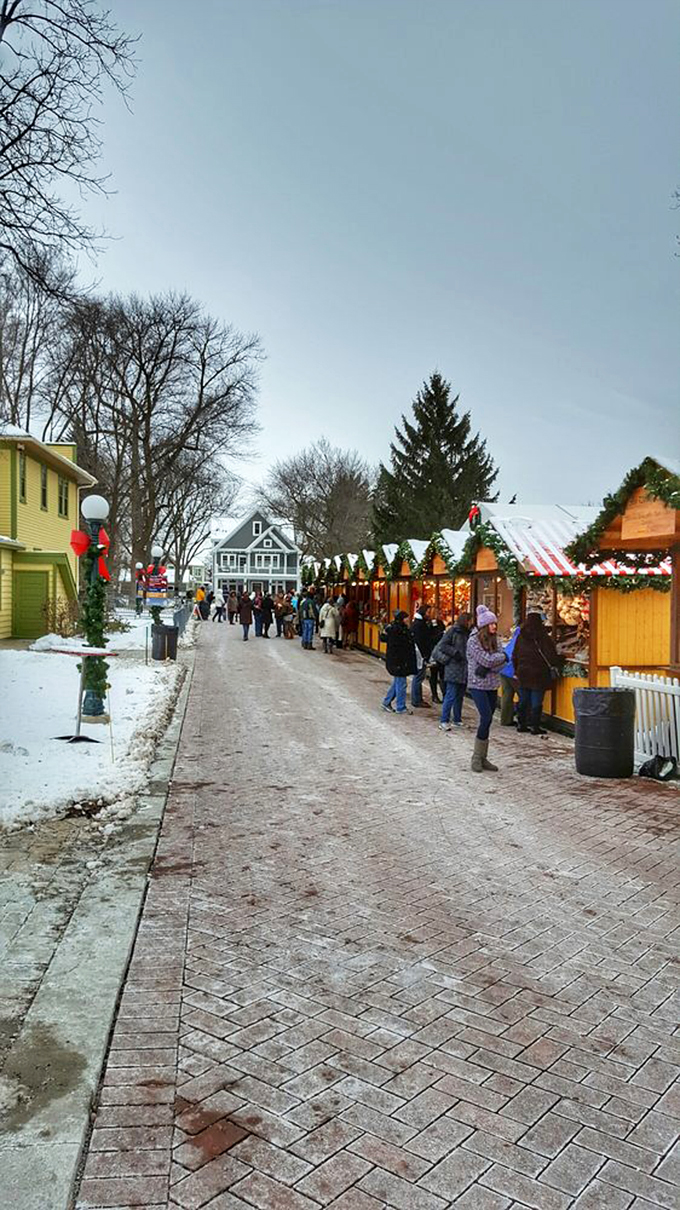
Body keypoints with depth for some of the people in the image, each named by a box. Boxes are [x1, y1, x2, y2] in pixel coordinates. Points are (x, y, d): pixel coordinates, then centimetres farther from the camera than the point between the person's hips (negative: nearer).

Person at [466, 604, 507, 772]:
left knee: (487, 721, 6)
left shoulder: (493, 639, 9)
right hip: (478, 685, -6)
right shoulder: (473, 640, -10)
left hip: (492, 685, 6)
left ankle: (482, 758, 13)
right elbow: (487, 660, -19)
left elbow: (502, 662, 1)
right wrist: (502, 656, -3)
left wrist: (487, 668, -14)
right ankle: (476, 757, -3)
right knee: (486, 718, -15)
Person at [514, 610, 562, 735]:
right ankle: (535, 727, 1)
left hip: (523, 673, 5)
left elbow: (515, 656, 12)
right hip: (538, 673, -5)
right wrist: (555, 666, 3)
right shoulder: (542, 636, -12)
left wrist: (517, 669, 20)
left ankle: (521, 724, 19)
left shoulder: (521, 636, 6)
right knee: (536, 701, -1)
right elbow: (551, 654, -12)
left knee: (523, 700, 13)